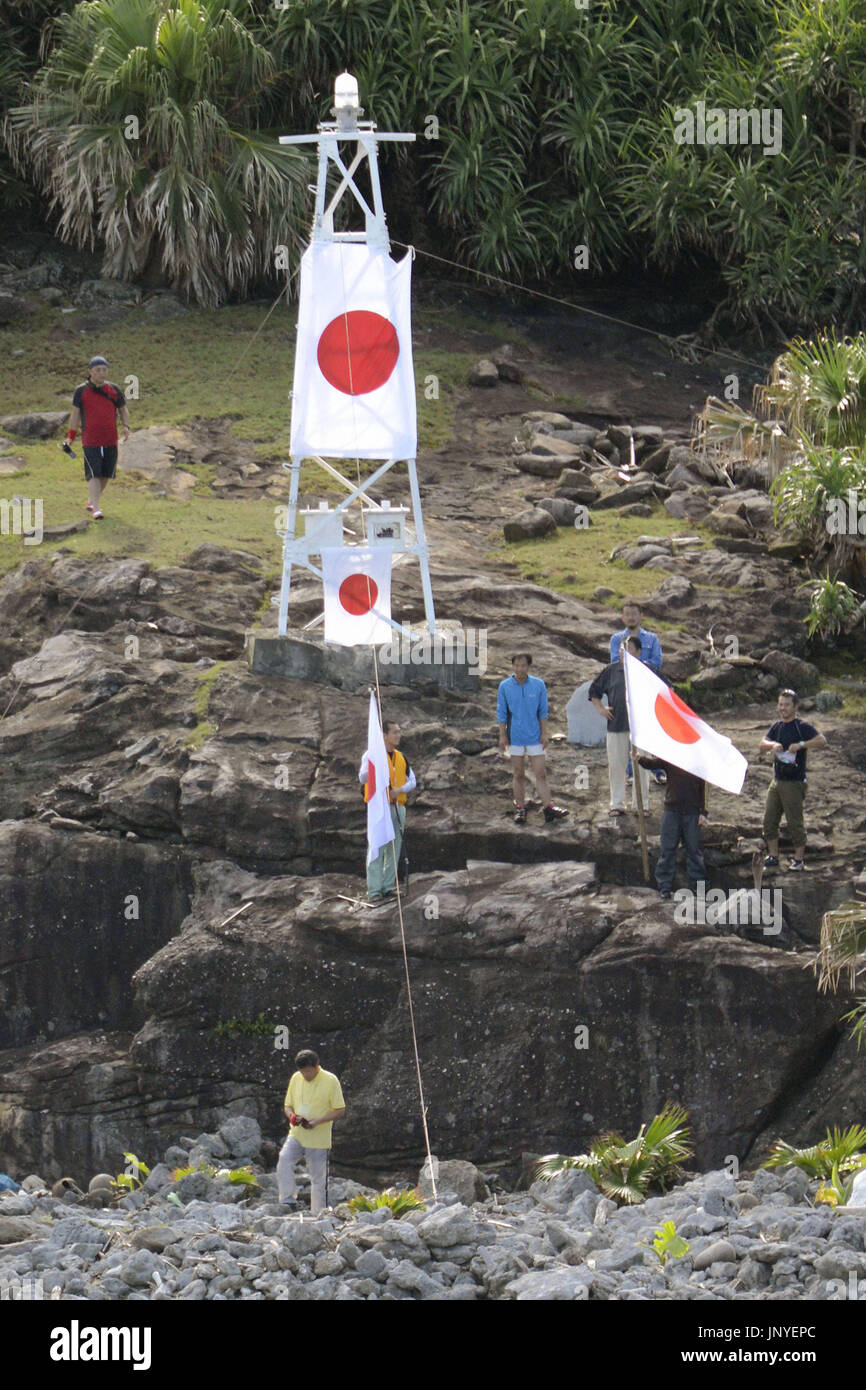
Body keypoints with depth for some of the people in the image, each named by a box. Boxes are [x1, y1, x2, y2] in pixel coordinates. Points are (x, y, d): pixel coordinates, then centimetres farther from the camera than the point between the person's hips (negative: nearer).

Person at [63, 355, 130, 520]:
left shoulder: (114, 390, 7)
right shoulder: (81, 391, 1)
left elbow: (123, 409, 15)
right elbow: (75, 414, 6)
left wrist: (126, 426, -3)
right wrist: (70, 436, 4)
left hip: (110, 440, 3)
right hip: (90, 441, -3)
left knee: (106, 474, 8)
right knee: (93, 474, -12)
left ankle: (93, 500, 29)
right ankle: (96, 509, -16)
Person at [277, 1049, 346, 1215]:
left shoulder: (330, 1080, -7)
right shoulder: (296, 1078, 6)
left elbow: (340, 1111, -6)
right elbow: (288, 1105, 15)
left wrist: (318, 1121, -19)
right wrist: (292, 1116, -10)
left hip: (319, 1139, -3)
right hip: (297, 1135, 3)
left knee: (318, 1179, 2)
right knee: (284, 1159, -23)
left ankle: (318, 1214, 13)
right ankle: (288, 1201, -17)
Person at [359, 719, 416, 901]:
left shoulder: (400, 757, 16)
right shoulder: (372, 753, -3)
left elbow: (412, 781, 17)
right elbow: (362, 778, -12)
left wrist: (401, 789, -5)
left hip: (398, 806, 6)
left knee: (394, 849, 8)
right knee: (377, 848, -9)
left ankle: (388, 887, 14)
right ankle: (374, 891, -10)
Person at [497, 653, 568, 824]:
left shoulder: (538, 685, 1)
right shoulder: (505, 686, 0)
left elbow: (543, 712, 5)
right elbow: (501, 713, 4)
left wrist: (544, 734, 1)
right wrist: (502, 736, 0)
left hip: (534, 737, 0)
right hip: (515, 737, 0)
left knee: (541, 774, -2)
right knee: (518, 775, 6)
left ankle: (548, 808, -3)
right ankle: (520, 809, 12)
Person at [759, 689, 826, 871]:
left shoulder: (802, 727, -8)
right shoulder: (777, 726, 13)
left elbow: (822, 741, -20)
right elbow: (762, 745, 5)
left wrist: (801, 745, -30)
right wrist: (772, 745, -17)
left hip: (794, 783, -7)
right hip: (777, 781, 7)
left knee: (795, 821, -4)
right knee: (769, 820, 6)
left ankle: (798, 859, 5)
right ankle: (772, 856, 16)